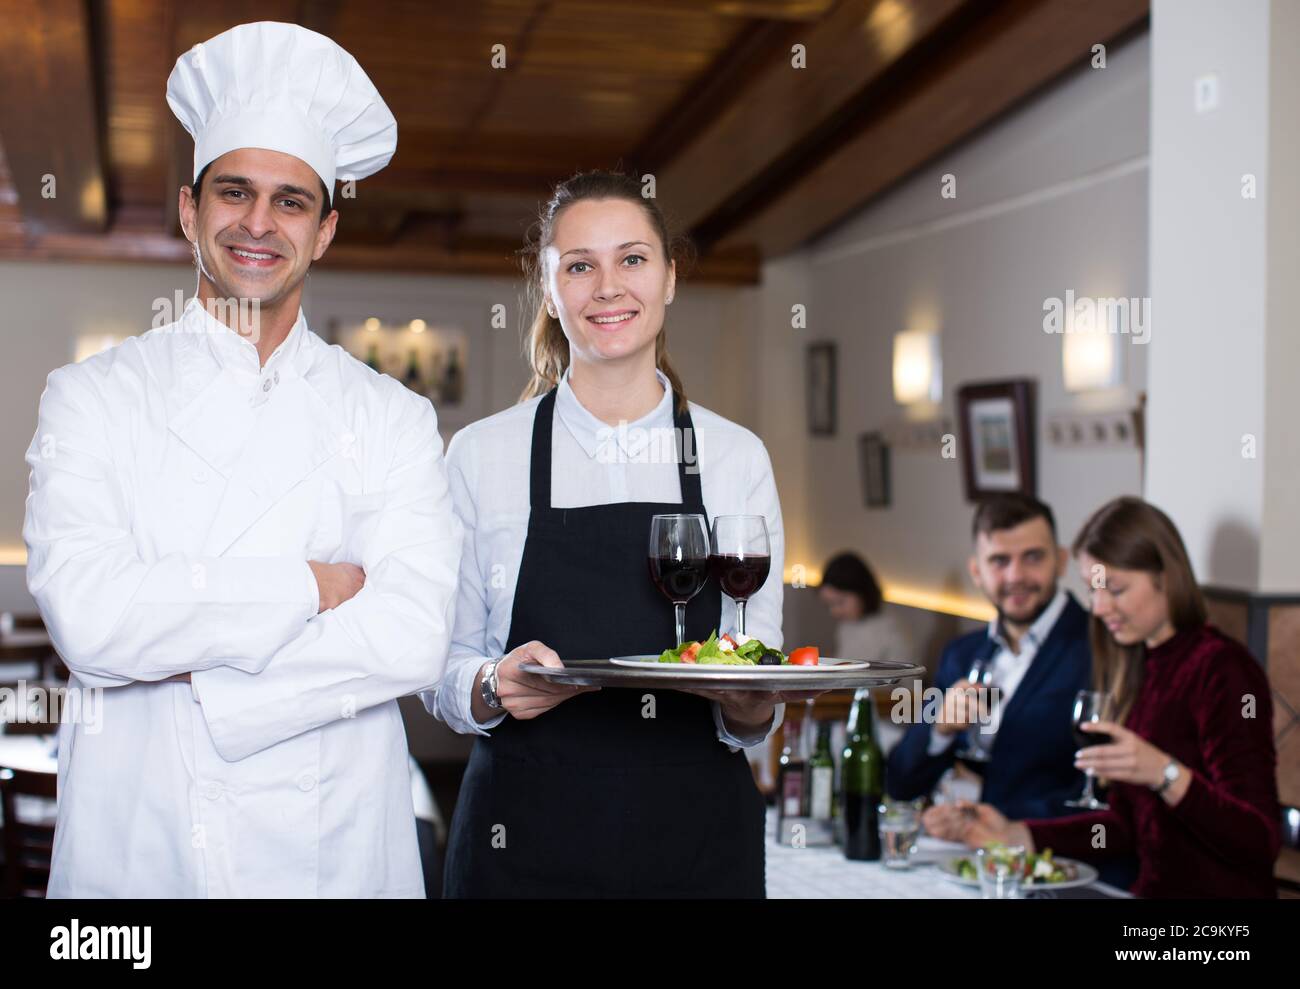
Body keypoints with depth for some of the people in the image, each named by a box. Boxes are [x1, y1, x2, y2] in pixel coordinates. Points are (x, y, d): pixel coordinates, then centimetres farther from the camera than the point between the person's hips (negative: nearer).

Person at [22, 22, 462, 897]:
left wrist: (185, 671, -14)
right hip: (134, 853, 0)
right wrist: (311, 585, -13)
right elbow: (86, 617, -15)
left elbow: (412, 642, -12)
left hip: (330, 853, 1)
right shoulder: (91, 399, 0)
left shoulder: (394, 420, 1)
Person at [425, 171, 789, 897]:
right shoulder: (481, 455, -1)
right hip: (527, 842, -1)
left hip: (699, 840, 1)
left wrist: (749, 707, -16)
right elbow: (441, 667, 3)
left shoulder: (738, 457, 2)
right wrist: (494, 688, -18)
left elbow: (757, 716, 5)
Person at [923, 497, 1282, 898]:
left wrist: (1166, 774, -30)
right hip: (1152, 889, 6)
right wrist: (1015, 834, 4)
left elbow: (1261, 842, -17)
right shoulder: (1132, 669, 12)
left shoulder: (1221, 669, -11)